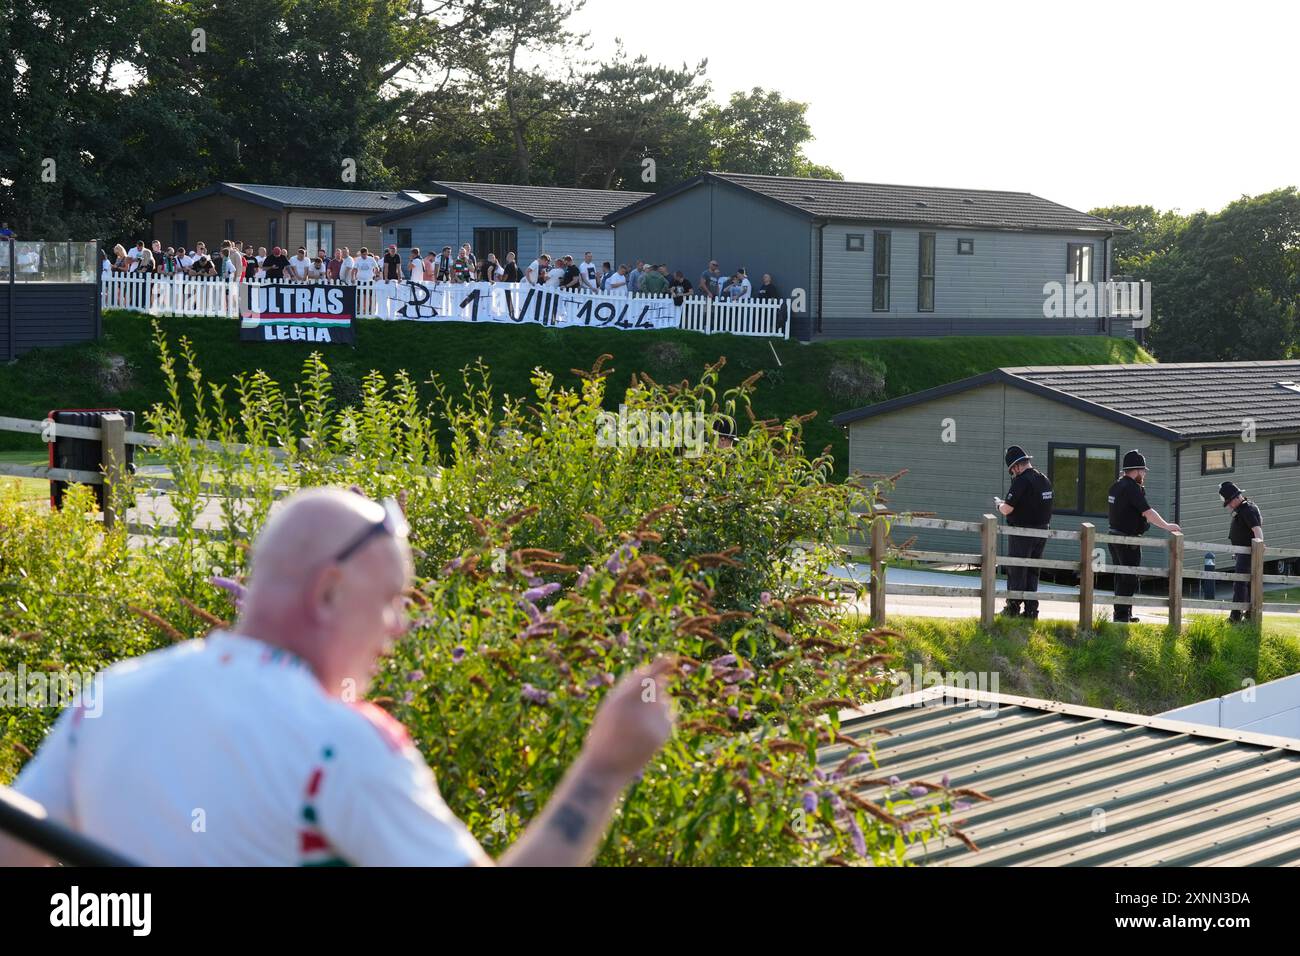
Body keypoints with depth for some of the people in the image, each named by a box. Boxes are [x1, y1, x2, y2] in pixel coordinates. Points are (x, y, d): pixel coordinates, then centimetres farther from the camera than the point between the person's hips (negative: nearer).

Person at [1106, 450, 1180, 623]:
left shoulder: (1116, 486, 12)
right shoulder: (1132, 488, -17)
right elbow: (1148, 512, -19)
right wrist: (1167, 526, -11)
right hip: (1128, 542, -9)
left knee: (1121, 578, 15)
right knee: (1129, 579, -4)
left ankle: (1124, 614, 21)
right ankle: (1122, 615, -4)